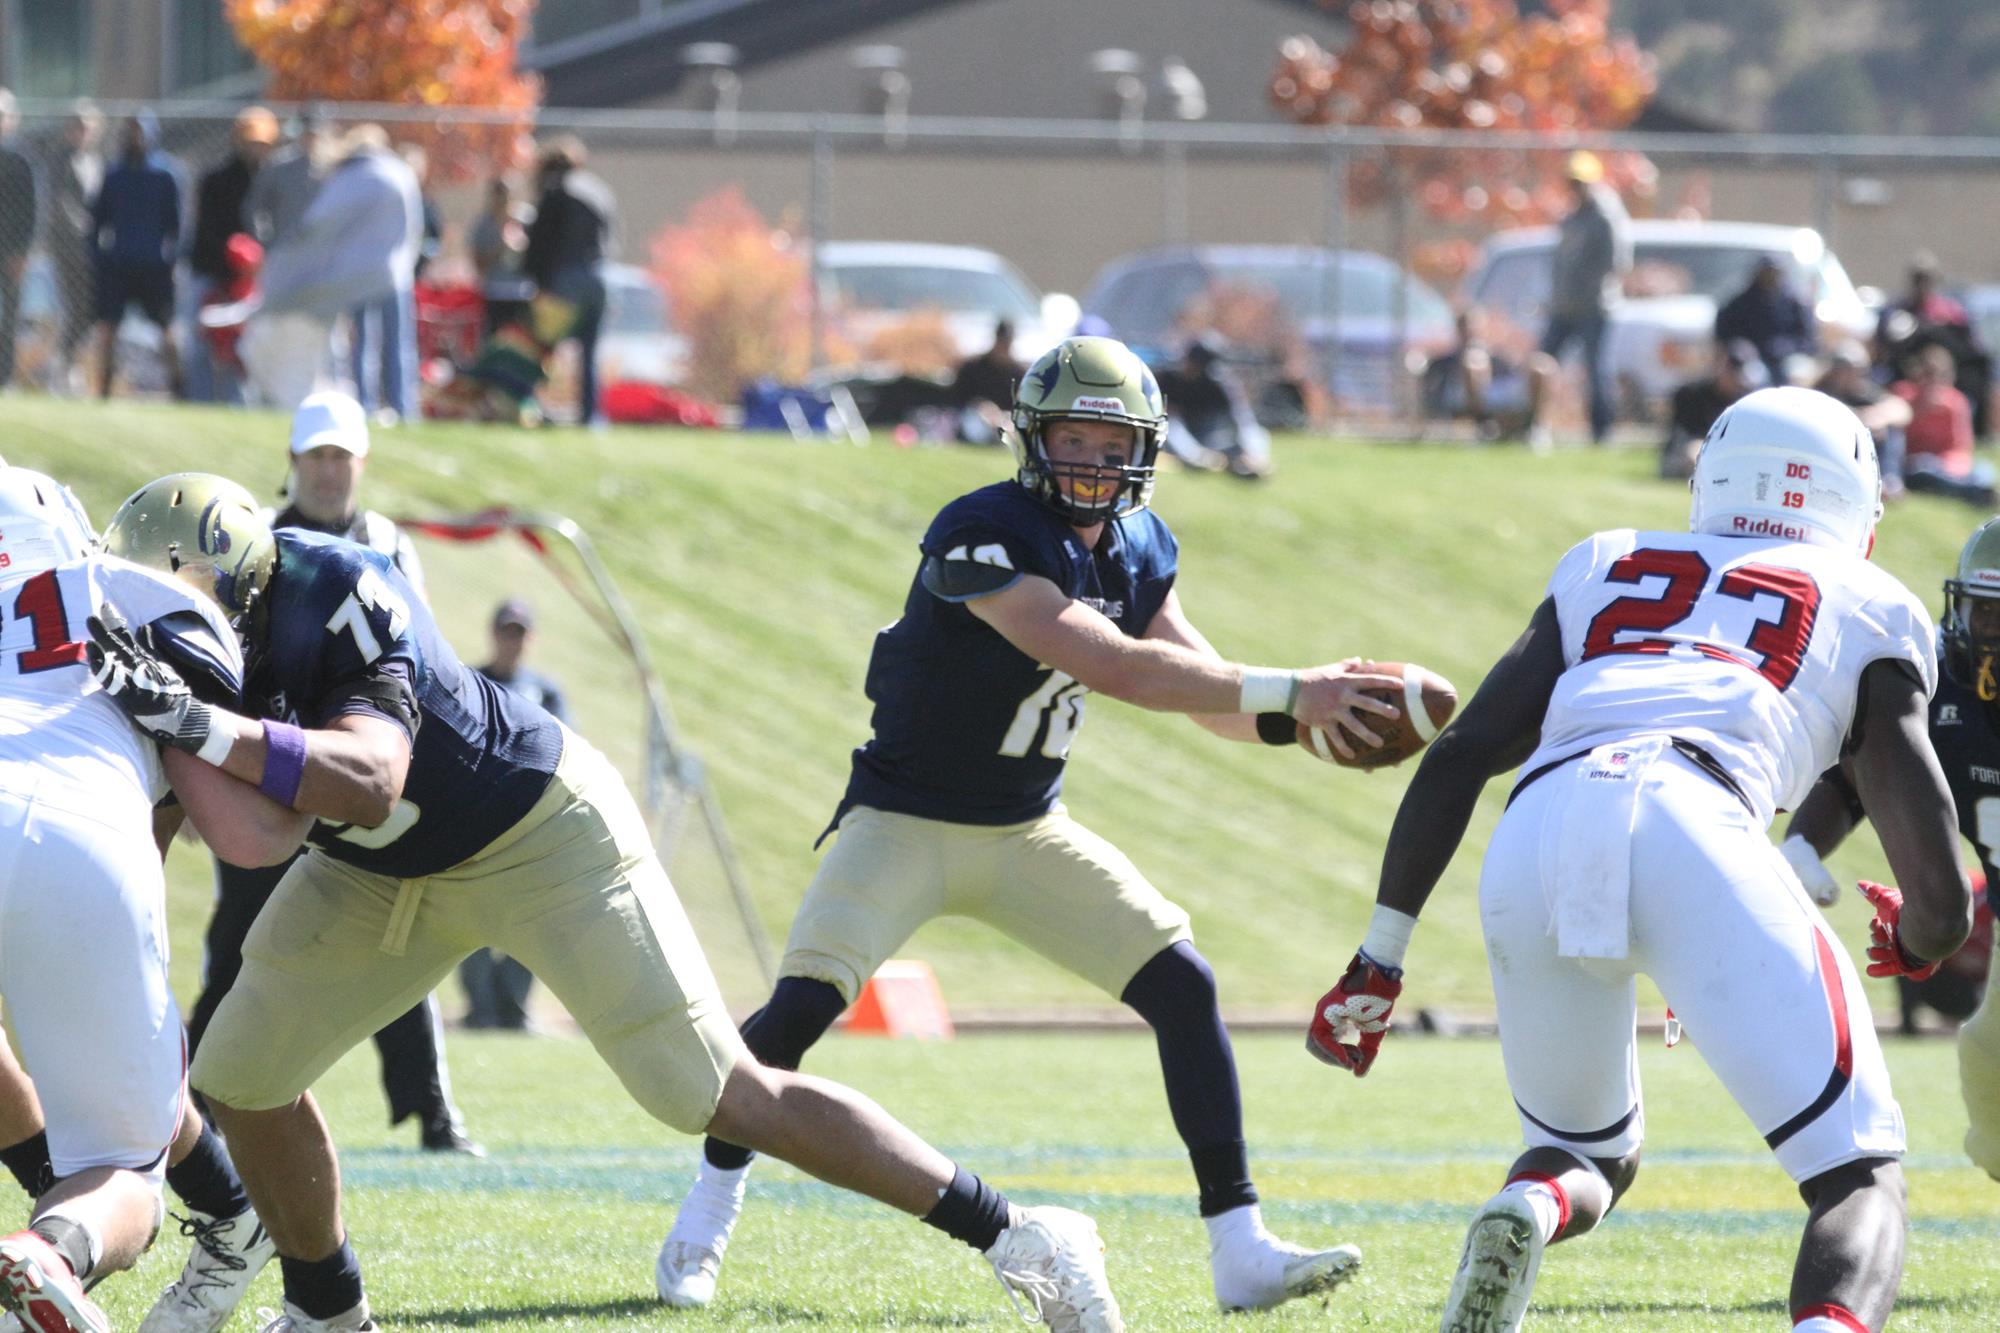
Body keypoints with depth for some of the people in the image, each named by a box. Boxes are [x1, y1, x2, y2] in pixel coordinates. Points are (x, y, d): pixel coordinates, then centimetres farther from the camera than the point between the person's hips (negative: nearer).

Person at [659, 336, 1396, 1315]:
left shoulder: (1136, 551, 0)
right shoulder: (984, 538, -26)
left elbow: (1208, 693, 5)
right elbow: (1113, 667, -34)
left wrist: (1307, 717, -16)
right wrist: (1285, 692, -36)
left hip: (1029, 832, 6)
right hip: (908, 822, -6)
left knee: (1183, 986, -6)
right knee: (802, 1006, -21)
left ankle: (1240, 1249, -2)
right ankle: (709, 1213, 4)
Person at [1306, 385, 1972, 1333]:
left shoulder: (1604, 571, 33)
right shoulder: (1866, 615, 25)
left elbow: (1457, 757, 20)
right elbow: (1941, 900, 19)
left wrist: (1380, 959, 24)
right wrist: (1914, 942, 42)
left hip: (1537, 836, 3)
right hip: (1696, 829, -3)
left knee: (1587, 1152, 27)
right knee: (1860, 1181, 3)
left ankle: (1525, 1216, -10)